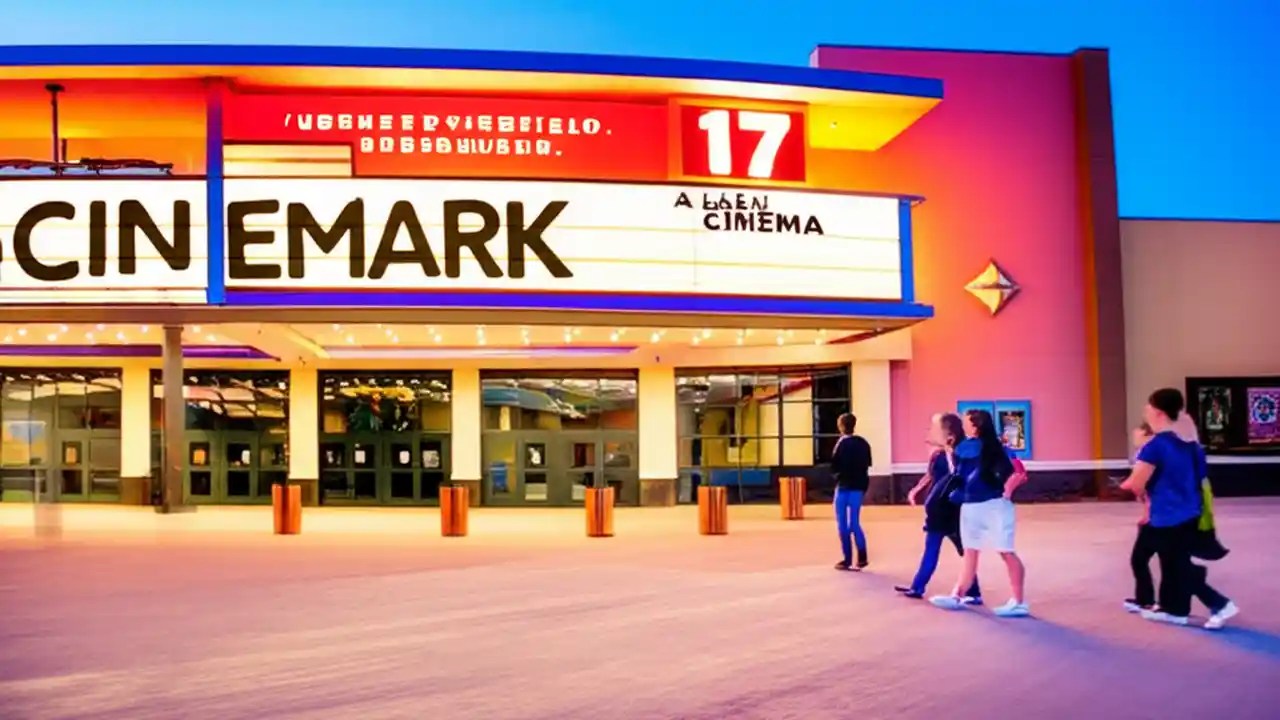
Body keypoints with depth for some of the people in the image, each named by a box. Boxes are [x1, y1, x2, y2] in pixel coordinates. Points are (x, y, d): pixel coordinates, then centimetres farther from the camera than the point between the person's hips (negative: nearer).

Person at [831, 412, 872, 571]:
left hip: (844, 486, -6)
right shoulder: (863, 443, 7)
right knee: (854, 523, 11)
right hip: (859, 486, 6)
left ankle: (848, 560, 3)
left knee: (843, 524, 3)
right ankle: (862, 558, 5)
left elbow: (834, 466, -12)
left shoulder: (842, 443, -13)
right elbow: (868, 464, 14)